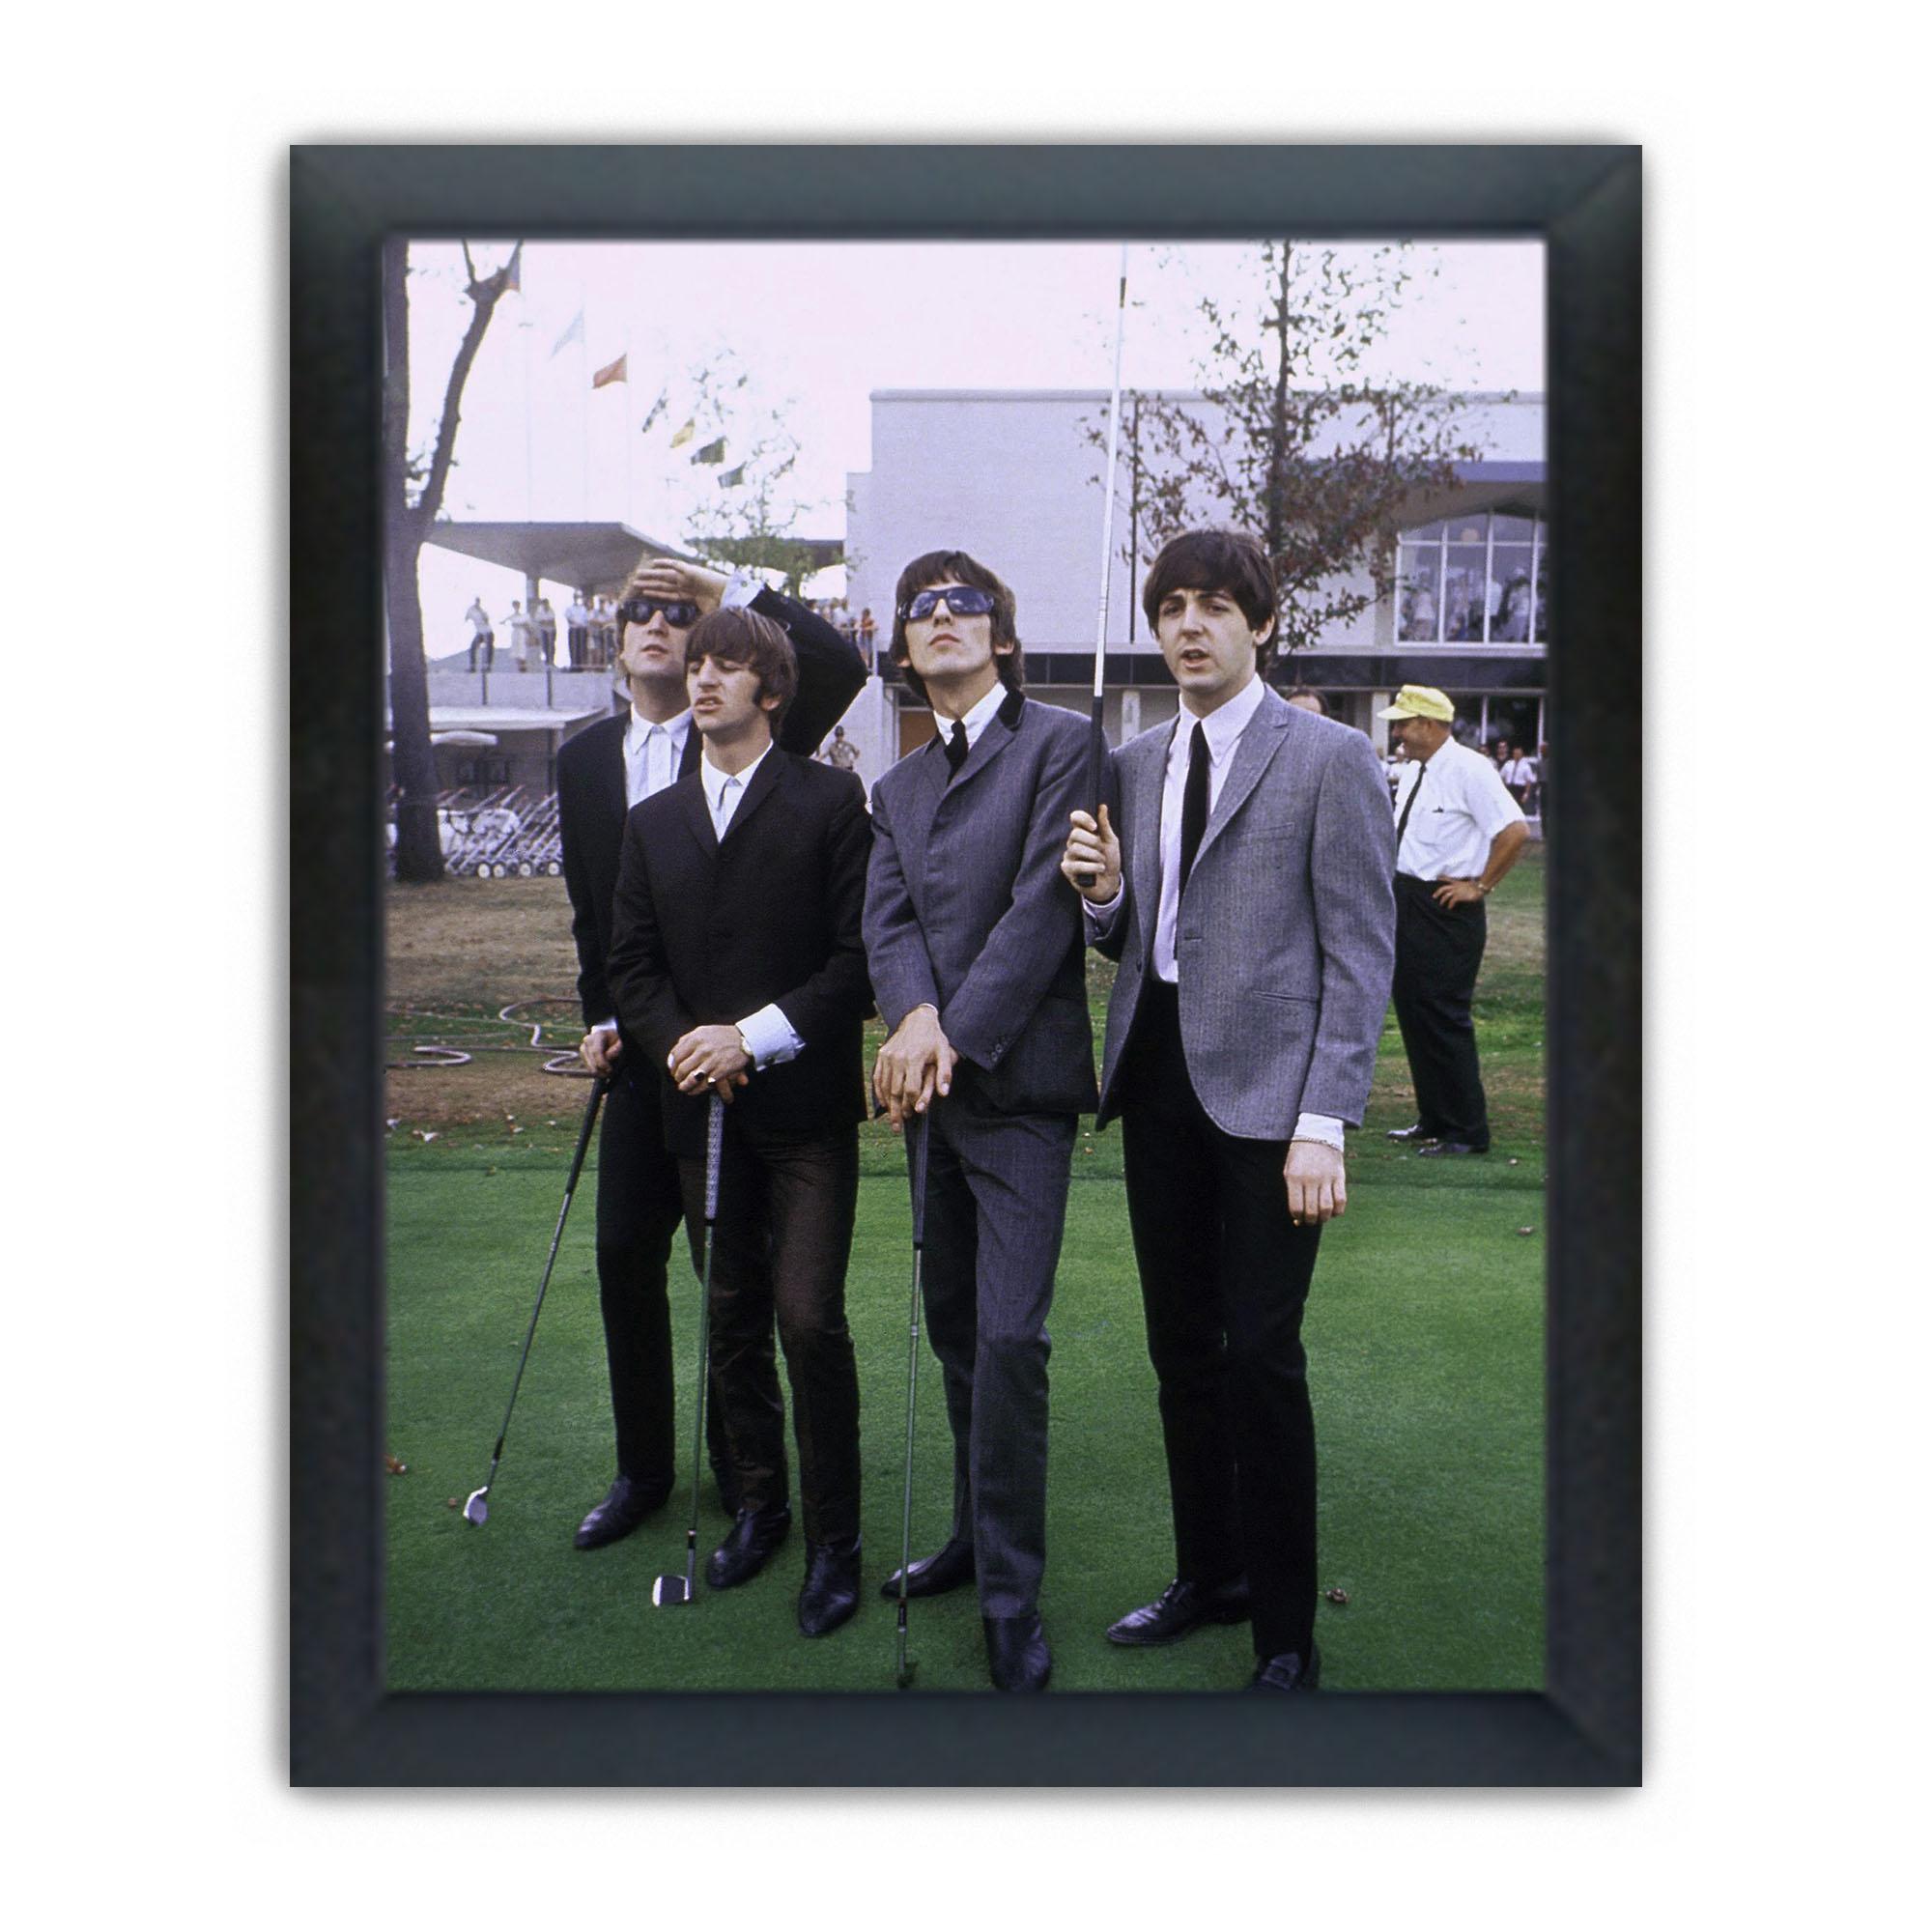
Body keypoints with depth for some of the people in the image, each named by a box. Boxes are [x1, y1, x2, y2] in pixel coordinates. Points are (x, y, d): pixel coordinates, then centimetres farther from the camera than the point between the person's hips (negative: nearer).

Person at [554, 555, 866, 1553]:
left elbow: (841, 665, -17)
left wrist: (729, 590, -17)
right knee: (625, 1255, 7)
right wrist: (599, 1016, 10)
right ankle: (642, 1468, 24)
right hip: (641, 1049, 4)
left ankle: (742, 1468, 23)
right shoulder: (587, 758, 12)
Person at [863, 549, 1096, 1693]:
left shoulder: (1058, 742, -2)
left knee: (1009, 1335, -10)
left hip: (1019, 1084, -6)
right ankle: (979, 1535, 29)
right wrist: (914, 1018, -16)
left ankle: (1012, 1598, 0)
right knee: (955, 1327, 13)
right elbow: (888, 921, 5)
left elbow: (1042, 907, -11)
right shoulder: (897, 790, 18)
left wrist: (955, 1036, -15)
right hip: (934, 1086, 7)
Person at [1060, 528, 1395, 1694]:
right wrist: (1104, 897, -6)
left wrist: (1324, 1124, -15)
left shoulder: (1331, 758, -4)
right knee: (1182, 1349, 13)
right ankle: (1212, 1572, 31)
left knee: (1261, 1355, -5)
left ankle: (1287, 1635, 11)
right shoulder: (1136, 765, 13)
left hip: (1266, 1086, -6)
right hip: (1157, 1079, 6)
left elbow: (1362, 953, -8)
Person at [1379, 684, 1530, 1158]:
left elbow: (1515, 830, -21)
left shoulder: (1468, 769, -15)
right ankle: (1434, 1120, 25)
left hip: (1446, 911, -9)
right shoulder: (1413, 770, 13)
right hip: (1407, 904, 9)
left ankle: (1468, 1132, 4)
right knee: (1411, 1012, 13)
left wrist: (1480, 887, -17)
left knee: (1443, 1017, -6)